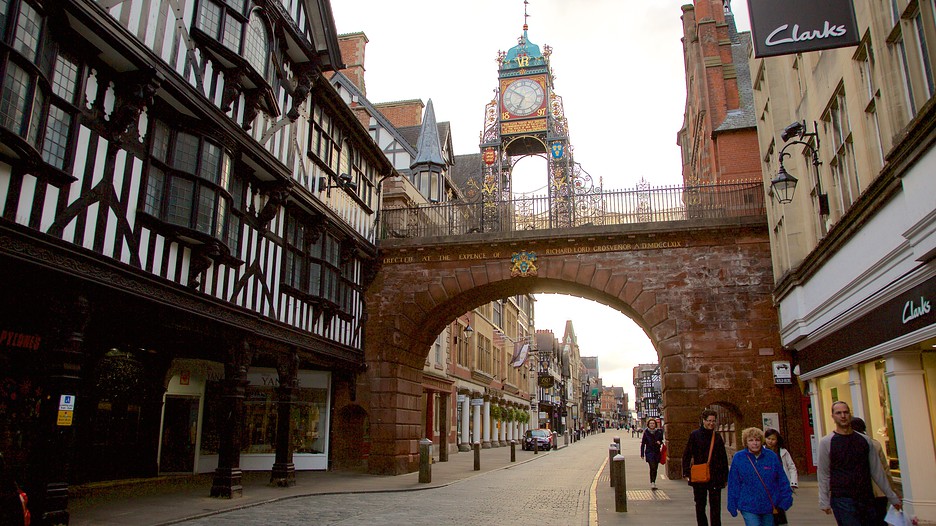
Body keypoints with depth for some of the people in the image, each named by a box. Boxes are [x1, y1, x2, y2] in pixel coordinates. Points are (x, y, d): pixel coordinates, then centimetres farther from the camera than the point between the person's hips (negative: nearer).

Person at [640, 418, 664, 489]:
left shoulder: (659, 432, 4)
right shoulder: (646, 433, -3)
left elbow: (661, 440, 18)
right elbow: (643, 443, 1)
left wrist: (660, 442, -8)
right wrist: (642, 454, -2)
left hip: (657, 452, 3)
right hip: (649, 452, -3)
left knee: (655, 468, 8)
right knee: (652, 467, -19)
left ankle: (653, 482, 22)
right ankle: (652, 483, -18)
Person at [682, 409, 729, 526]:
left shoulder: (717, 437, 7)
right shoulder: (695, 435, -2)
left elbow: (723, 458, 11)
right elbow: (686, 455, -1)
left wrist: (725, 477, 9)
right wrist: (686, 472, -7)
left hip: (715, 476, 1)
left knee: (715, 506, 0)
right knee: (700, 505, 10)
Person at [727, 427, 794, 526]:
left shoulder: (771, 456, -1)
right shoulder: (738, 458, -6)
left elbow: (782, 480, 5)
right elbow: (733, 484, -2)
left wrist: (786, 499, 2)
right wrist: (733, 506, -1)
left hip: (769, 507, 3)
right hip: (748, 508, -3)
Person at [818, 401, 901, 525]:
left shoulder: (865, 440, 8)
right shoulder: (826, 442, -2)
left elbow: (877, 471, 14)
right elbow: (823, 474, -1)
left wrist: (892, 497, 15)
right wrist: (824, 502, -2)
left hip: (867, 499, 4)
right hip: (842, 500, -4)